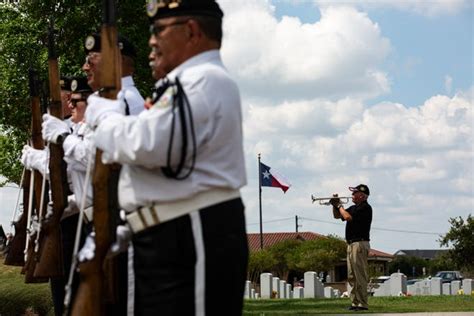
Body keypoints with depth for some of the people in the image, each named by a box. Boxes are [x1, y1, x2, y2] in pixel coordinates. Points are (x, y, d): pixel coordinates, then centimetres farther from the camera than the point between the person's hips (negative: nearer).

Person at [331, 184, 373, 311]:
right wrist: (335, 205, 11)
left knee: (360, 275, -11)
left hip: (360, 244, -10)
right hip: (351, 244, 10)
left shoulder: (365, 207, -10)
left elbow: (348, 217, -20)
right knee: (352, 277, 9)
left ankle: (363, 304, -12)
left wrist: (340, 206, -5)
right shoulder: (354, 207, 20)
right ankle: (355, 302, 12)